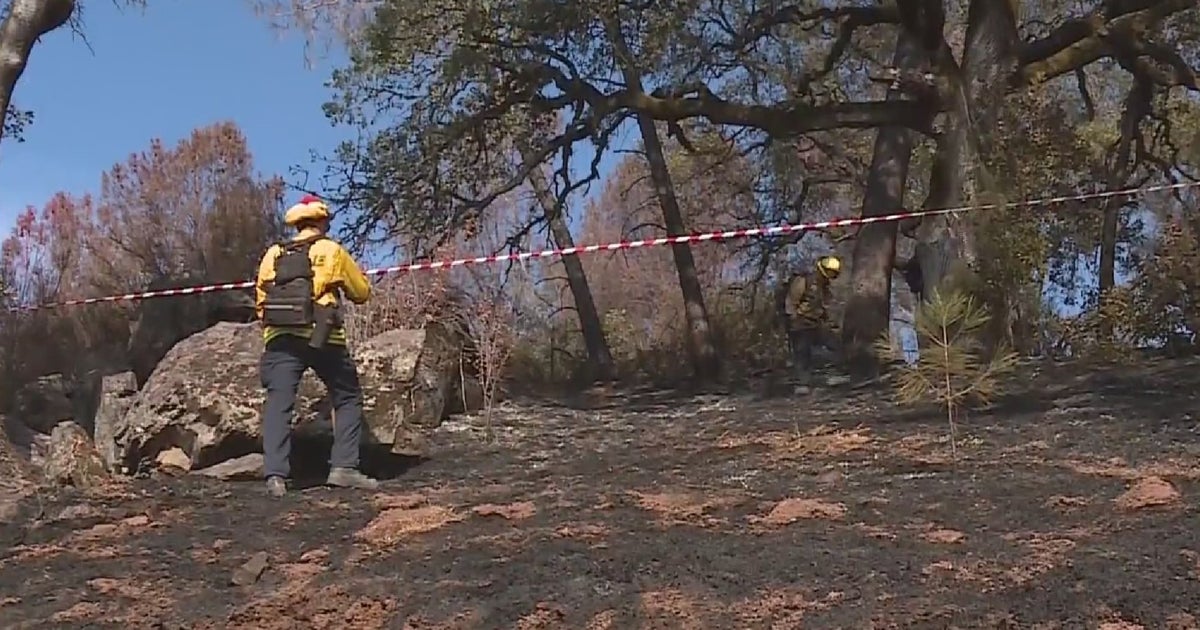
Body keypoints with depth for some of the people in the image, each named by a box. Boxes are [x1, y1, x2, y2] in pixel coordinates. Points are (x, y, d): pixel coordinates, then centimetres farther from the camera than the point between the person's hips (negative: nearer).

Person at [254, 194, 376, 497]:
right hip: (323, 339, -2)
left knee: (278, 405, 1)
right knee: (348, 399, 12)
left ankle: (275, 475, -10)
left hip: (279, 338, 2)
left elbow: (261, 301, 17)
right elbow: (362, 292, 15)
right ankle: (344, 467, 3)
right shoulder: (332, 251, 7)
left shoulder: (273, 255, 16)